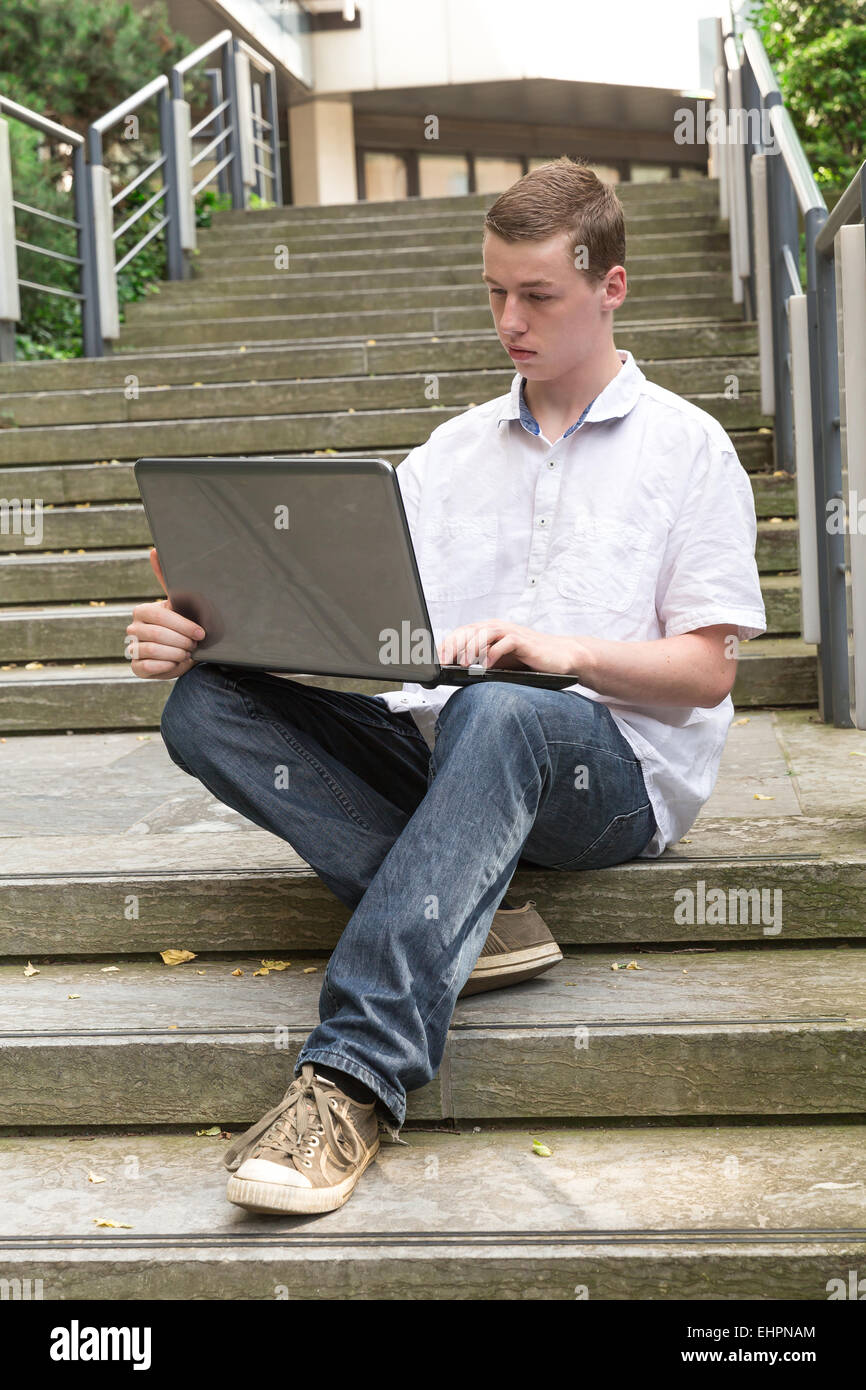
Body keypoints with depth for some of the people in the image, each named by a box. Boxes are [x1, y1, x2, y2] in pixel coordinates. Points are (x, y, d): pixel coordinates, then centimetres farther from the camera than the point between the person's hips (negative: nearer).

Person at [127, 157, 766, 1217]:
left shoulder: (686, 447, 8)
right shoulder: (453, 449, 20)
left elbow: (708, 669, 0)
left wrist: (565, 650, -19)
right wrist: (196, 632, -11)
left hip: (614, 765, -4)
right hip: (437, 748, 5)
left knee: (495, 714, -41)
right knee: (207, 704, -19)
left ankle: (354, 1078, -45)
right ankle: (462, 919, -26)